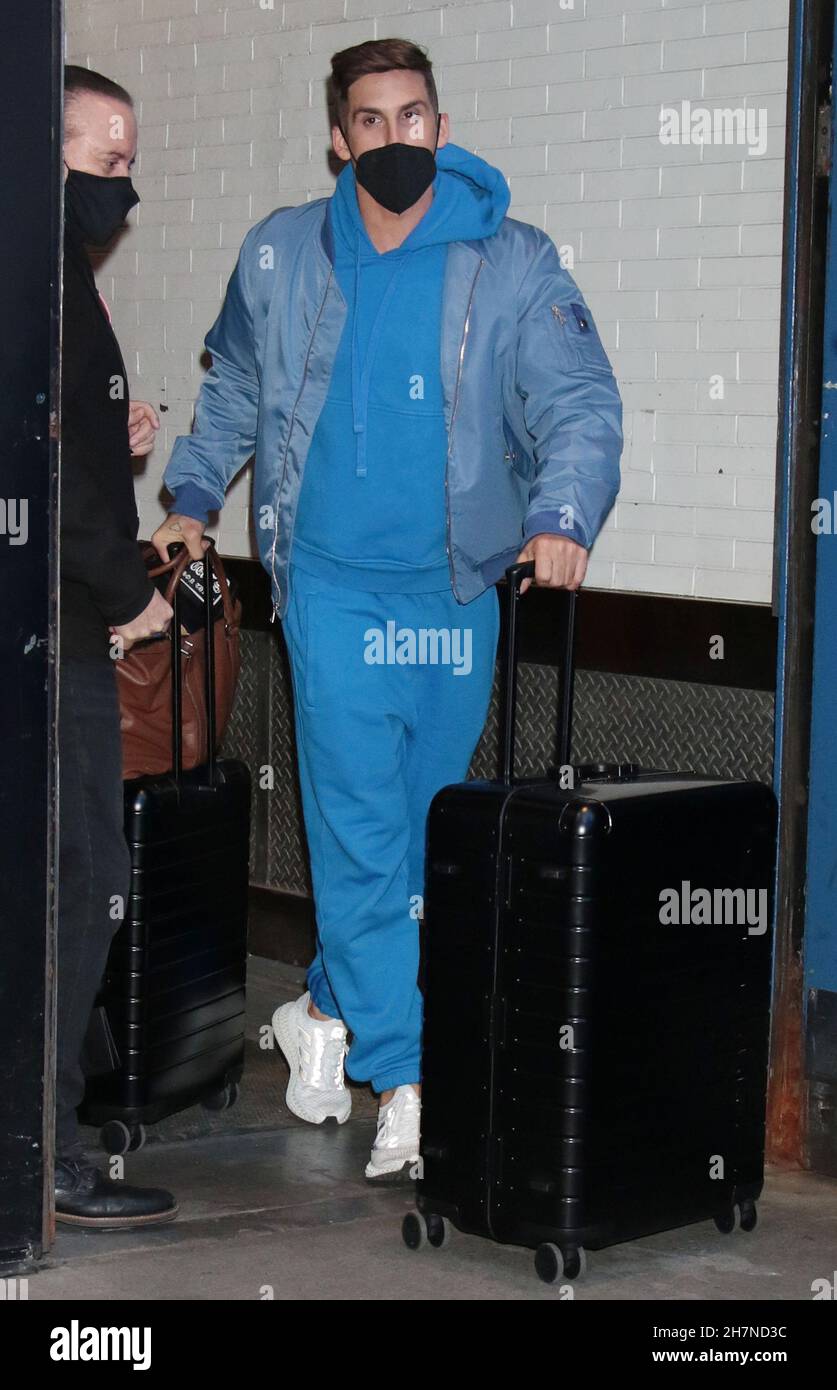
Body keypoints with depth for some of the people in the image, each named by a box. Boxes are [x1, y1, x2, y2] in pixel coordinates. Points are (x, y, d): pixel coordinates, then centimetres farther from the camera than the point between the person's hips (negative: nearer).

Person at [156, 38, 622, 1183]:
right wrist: (192, 499, 13)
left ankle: (333, 1011, 30)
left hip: (458, 589, 1)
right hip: (333, 583, -1)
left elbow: (581, 405, -9)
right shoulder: (281, 255, 5)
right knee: (361, 832, -8)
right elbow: (234, 389, 20)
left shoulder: (514, 263, -2)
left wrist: (562, 517, -25)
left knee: (421, 828, 10)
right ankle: (406, 1080, -2)